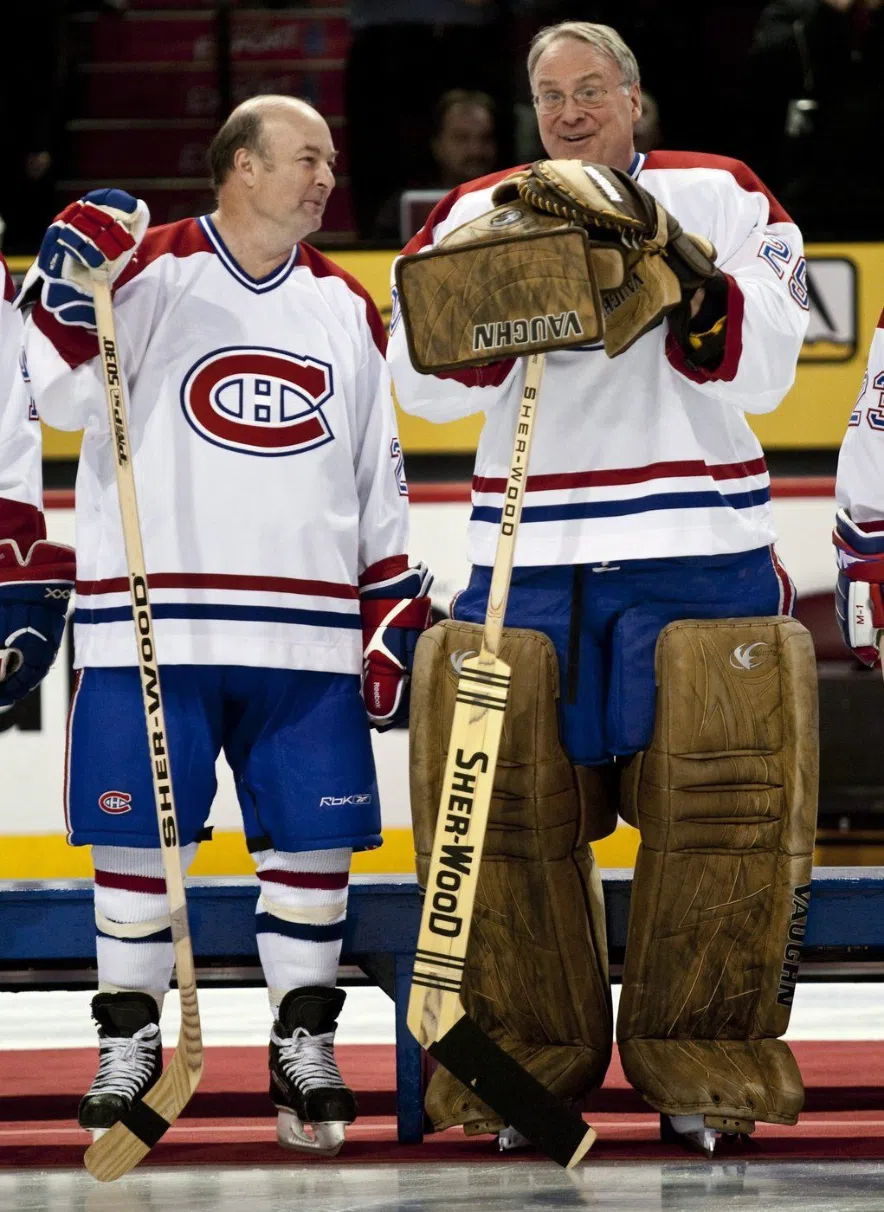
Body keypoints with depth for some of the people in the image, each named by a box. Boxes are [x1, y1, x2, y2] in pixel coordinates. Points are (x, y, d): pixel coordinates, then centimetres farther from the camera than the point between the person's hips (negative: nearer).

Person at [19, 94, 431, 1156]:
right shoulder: (146, 271, -1)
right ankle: (128, 1047, 13)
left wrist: (395, 610, 12)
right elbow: (70, 398, -9)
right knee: (138, 834, 0)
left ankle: (304, 1047, 14)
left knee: (312, 837, 2)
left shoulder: (346, 309, 14)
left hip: (306, 632, 4)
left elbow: (377, 476, 18)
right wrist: (72, 292, -25)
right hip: (151, 621, -4)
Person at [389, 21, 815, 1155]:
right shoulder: (478, 213, 11)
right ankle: (528, 1061, 10)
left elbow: (760, 375, -1)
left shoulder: (720, 198, 7)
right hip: (529, 558, 1)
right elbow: (426, 384, 1)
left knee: (713, 814, -4)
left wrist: (691, 284, -17)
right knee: (511, 811, -2)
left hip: (696, 554, -1)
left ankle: (699, 1066, 7)